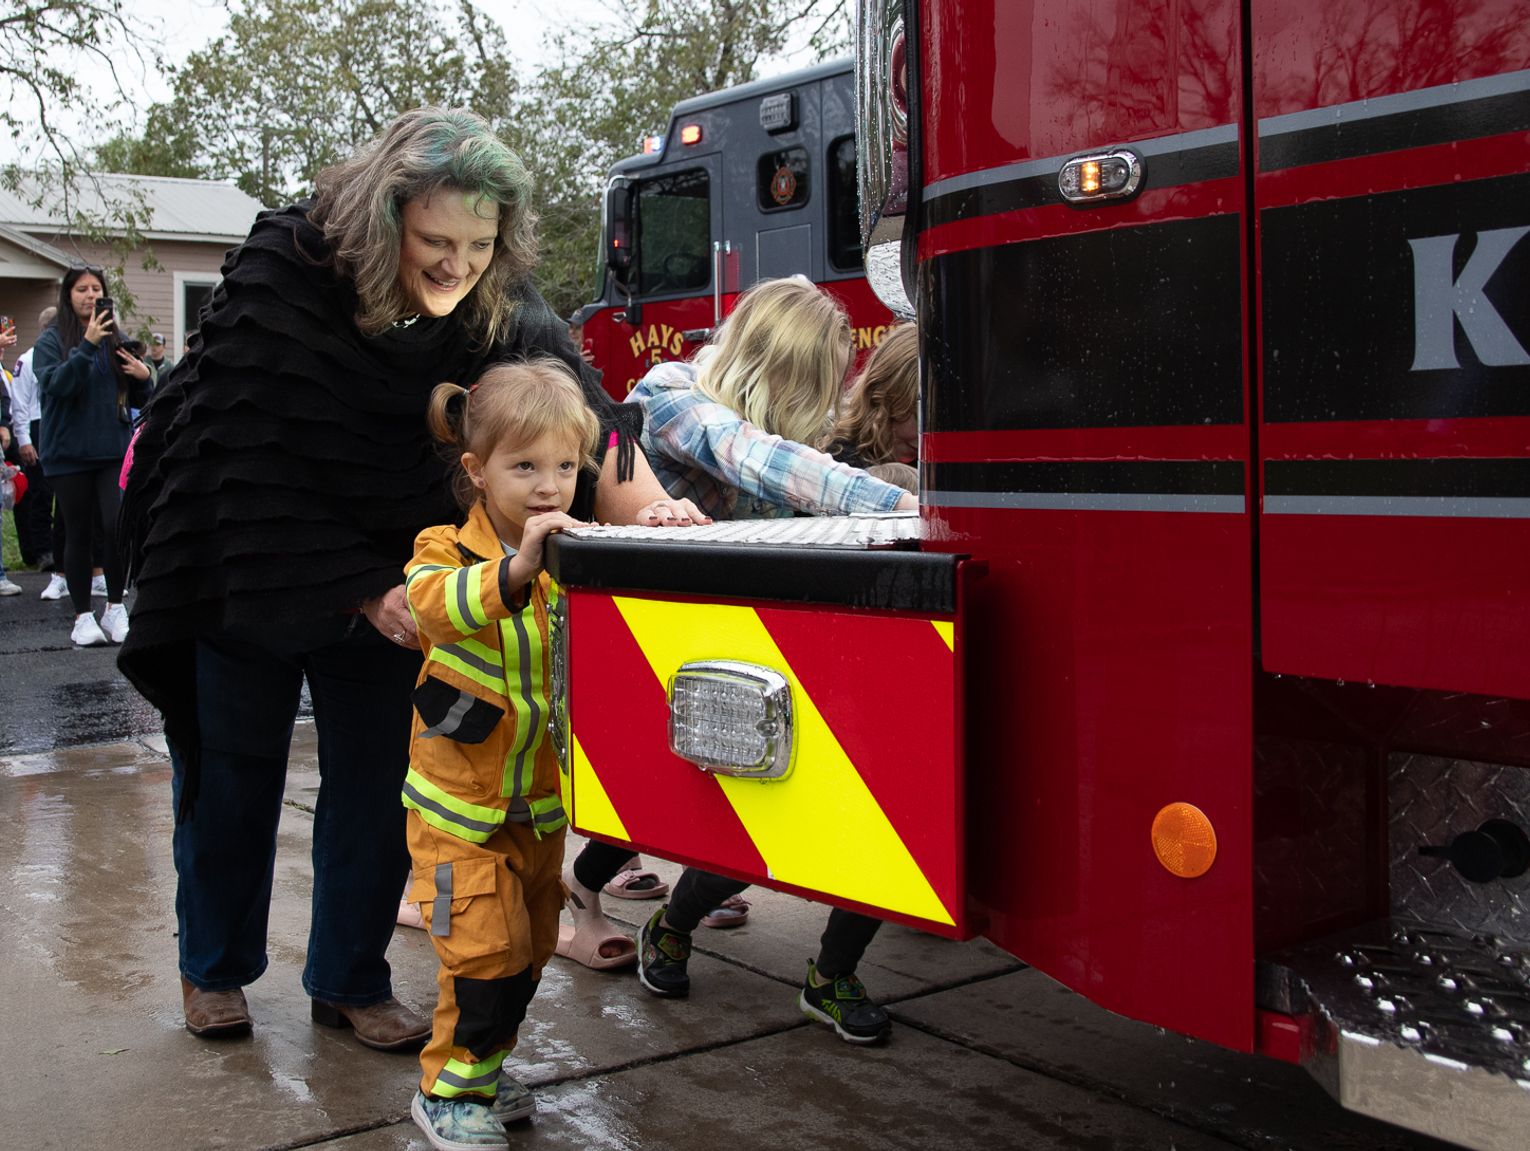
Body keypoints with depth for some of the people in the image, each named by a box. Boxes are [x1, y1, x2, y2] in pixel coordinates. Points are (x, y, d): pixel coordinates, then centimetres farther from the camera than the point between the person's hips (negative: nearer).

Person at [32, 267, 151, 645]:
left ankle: (115, 608, 6)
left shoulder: (115, 340, 10)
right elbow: (56, 385, -17)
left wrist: (144, 378, -5)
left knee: (116, 526, -10)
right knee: (78, 533, 4)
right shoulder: (51, 340, 0)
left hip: (114, 450, 2)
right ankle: (83, 616, 13)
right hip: (69, 454, -2)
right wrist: (87, 345, -24)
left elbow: (136, 401, 16)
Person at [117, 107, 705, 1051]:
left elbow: (580, 410, -23)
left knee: (379, 780, 4)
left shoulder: (500, 308, -14)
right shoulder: (279, 280, -24)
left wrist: (647, 504, -43)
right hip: (245, 571, -3)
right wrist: (364, 592, -27)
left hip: (390, 577, 3)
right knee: (231, 772, 10)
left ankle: (351, 981, 21)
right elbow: (260, 465, -24)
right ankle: (215, 970, 30)